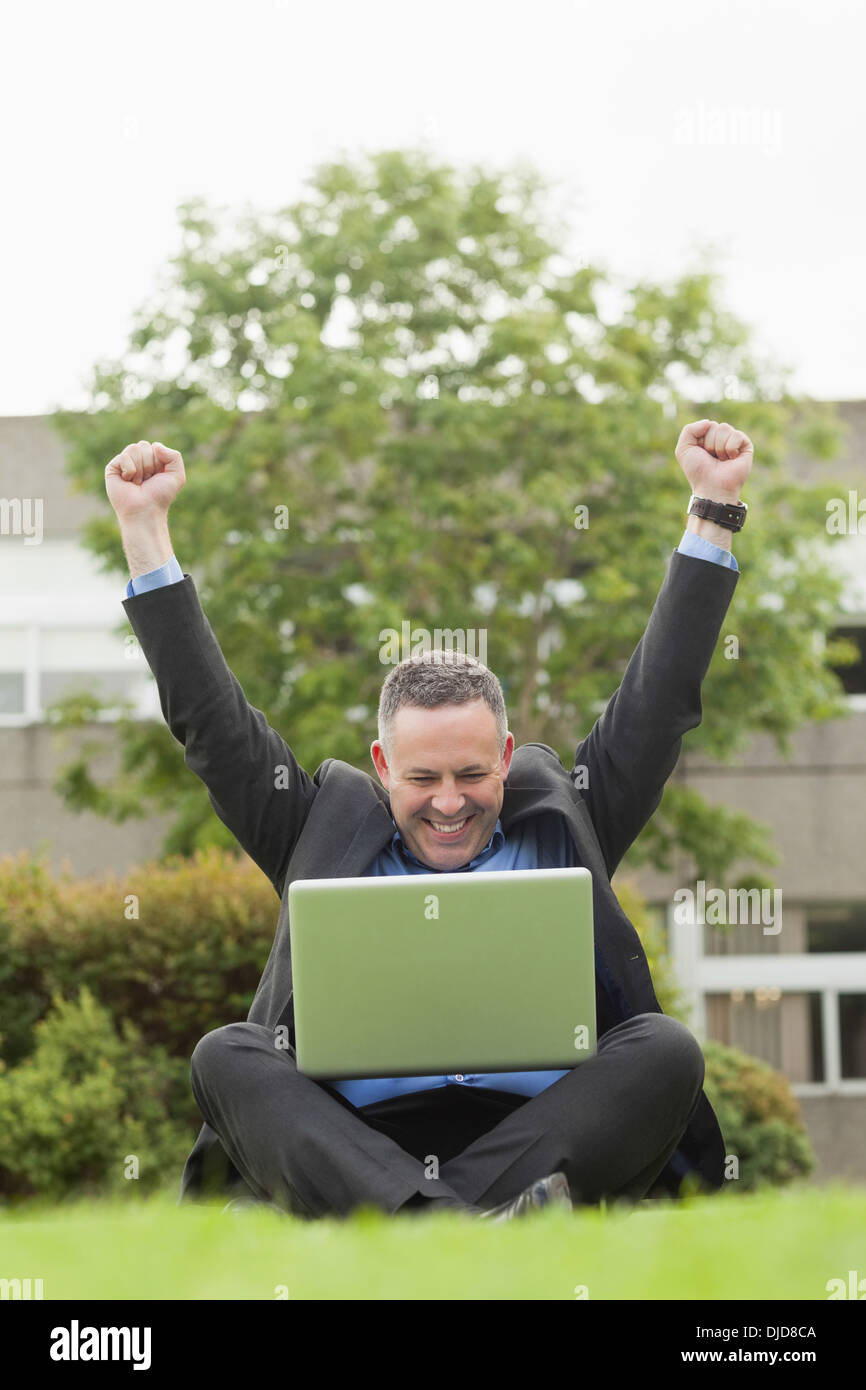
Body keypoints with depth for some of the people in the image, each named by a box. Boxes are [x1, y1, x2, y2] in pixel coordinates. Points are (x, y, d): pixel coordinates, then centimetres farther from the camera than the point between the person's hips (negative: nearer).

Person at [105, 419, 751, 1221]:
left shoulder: (560, 821, 23)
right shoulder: (327, 831, 21)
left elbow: (662, 699, 24)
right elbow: (208, 717, 22)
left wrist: (714, 508, 23)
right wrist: (145, 526, 21)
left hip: (533, 1144, 0)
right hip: (351, 1145, 0)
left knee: (666, 1049, -26)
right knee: (223, 1056, -27)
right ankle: (440, 1219, -51)